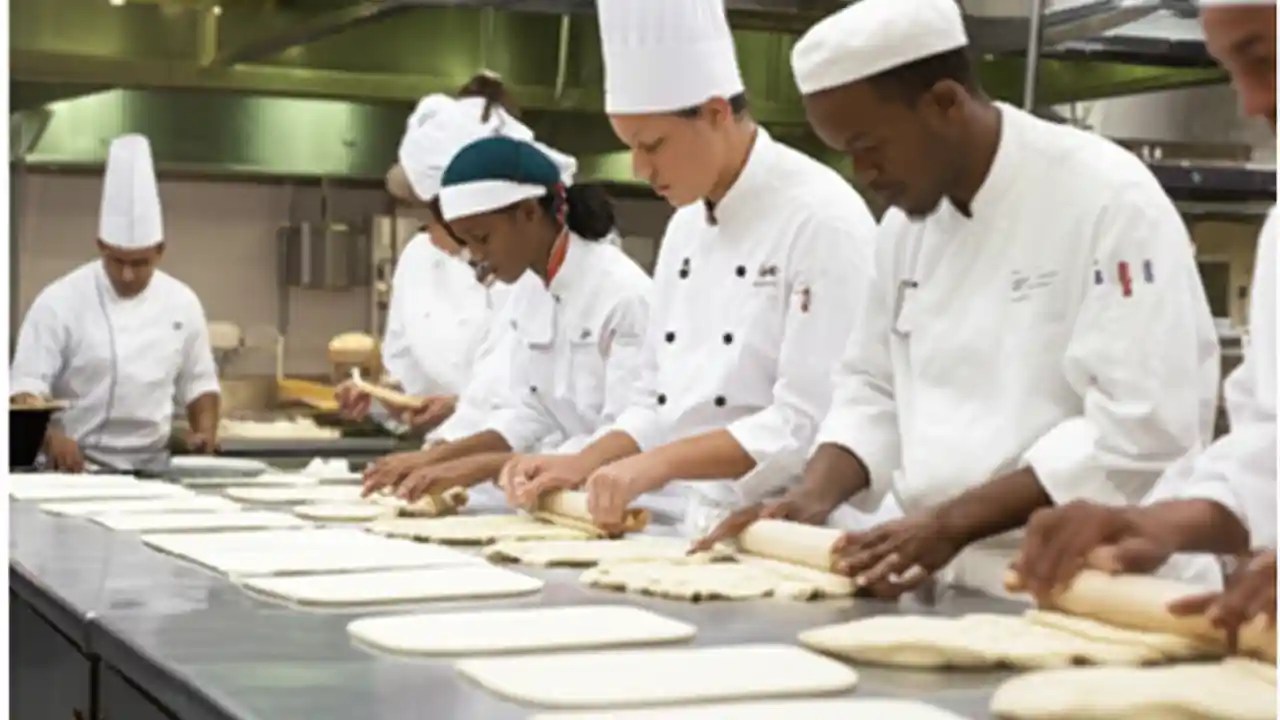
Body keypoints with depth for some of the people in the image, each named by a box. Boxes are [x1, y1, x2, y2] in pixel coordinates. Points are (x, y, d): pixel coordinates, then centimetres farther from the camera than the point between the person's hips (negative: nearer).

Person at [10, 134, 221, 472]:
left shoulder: (182, 302, 5)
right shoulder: (60, 301, -6)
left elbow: (198, 382, 14)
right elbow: (25, 385, -9)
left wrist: (205, 432, -4)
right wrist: (51, 438, -27)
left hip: (152, 468, 3)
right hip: (75, 467, -3)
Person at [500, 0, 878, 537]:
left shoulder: (822, 218, -12)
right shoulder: (685, 228, 13)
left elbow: (810, 426, -17)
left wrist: (661, 462, -19)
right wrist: (583, 466, 1)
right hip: (691, 526, 7)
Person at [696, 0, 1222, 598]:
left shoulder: (1109, 199, -14)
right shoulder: (907, 223, 9)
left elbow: (1146, 428, -20)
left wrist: (953, 521, -21)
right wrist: (813, 497, -1)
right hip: (959, 587, 6)